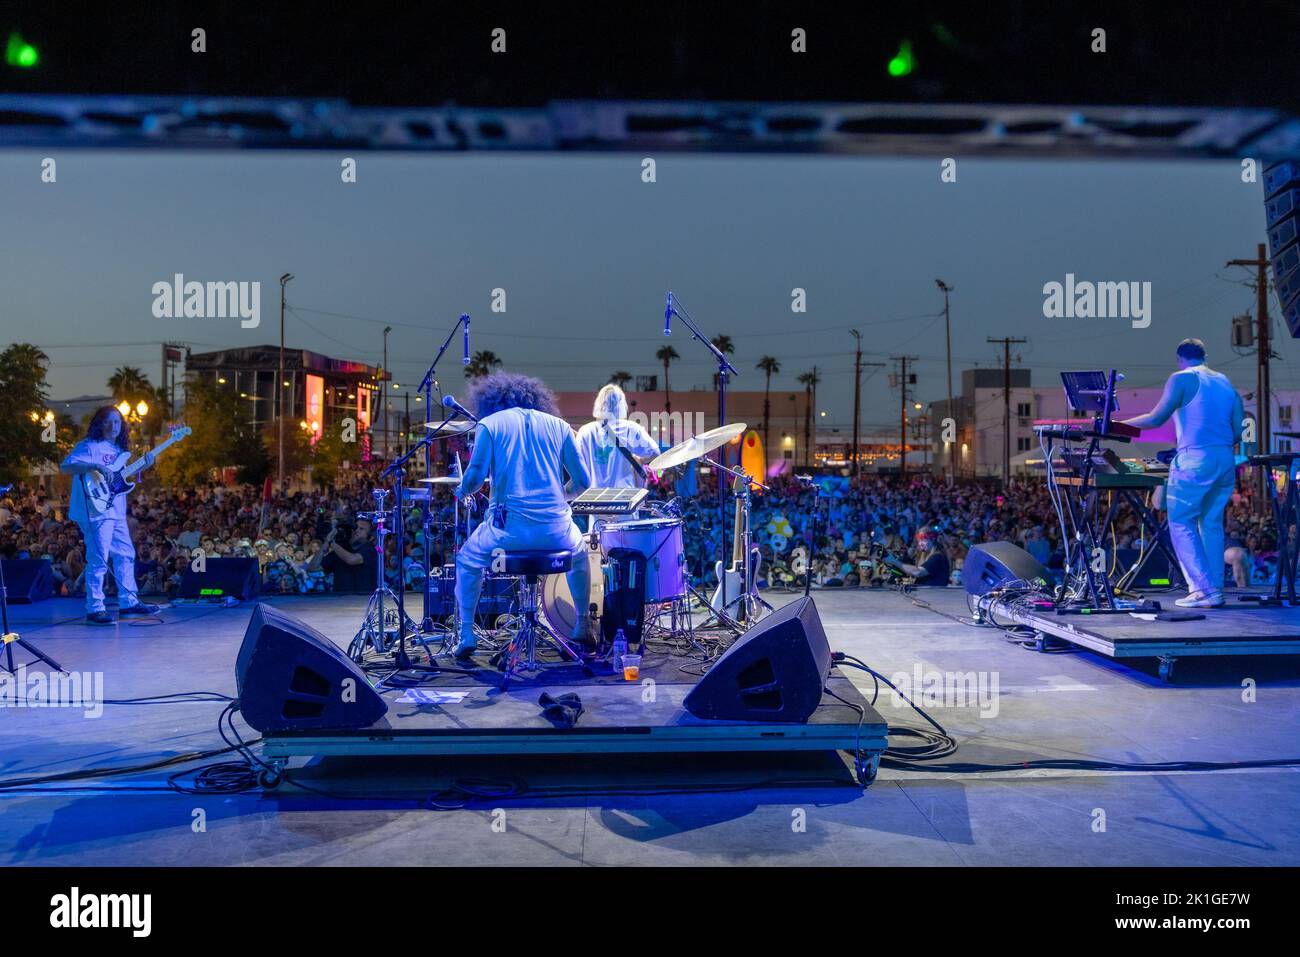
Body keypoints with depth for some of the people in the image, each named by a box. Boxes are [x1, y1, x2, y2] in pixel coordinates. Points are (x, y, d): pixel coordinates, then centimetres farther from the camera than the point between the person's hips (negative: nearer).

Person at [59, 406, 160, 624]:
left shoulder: (117, 449, 17)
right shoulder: (89, 446, -7)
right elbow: (64, 467, -17)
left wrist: (142, 466, 10)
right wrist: (93, 467, -29)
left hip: (116, 512, 9)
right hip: (96, 511, -9)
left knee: (125, 555, 12)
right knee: (98, 560, -8)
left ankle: (128, 602, 21)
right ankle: (95, 609, -2)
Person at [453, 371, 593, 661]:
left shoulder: (489, 424, 6)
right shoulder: (558, 425, 13)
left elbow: (475, 477, -5)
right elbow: (583, 482, 10)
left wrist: (462, 491, 18)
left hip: (509, 527, -2)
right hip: (556, 528, 2)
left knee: (467, 561, 28)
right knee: (578, 553, 36)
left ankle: (466, 635, 24)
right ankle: (583, 625, 37)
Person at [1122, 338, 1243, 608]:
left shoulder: (1182, 379, -1)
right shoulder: (1225, 382, 16)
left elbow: (1156, 418, -9)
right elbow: (1238, 431, 13)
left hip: (1194, 461, -6)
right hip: (1226, 461, 7)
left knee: (1181, 524, -1)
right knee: (1211, 524, 14)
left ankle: (1205, 591, -8)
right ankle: (1215, 589, 14)